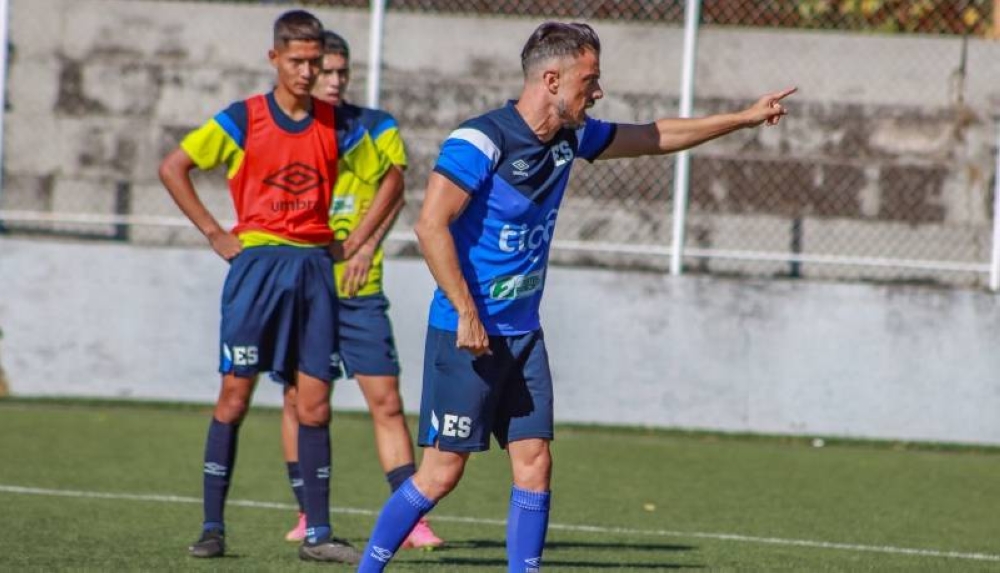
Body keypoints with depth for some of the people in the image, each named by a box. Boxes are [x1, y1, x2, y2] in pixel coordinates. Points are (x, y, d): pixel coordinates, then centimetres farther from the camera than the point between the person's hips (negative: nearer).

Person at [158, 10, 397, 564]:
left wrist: (356, 240, 10)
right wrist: (216, 234, -3)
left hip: (316, 265, 3)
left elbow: (386, 177, 19)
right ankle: (212, 527, 2)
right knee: (234, 395, -3)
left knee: (314, 403, 1)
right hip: (258, 263, -3)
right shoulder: (243, 120, -2)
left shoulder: (335, 124, 7)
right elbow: (172, 168, 0)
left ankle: (317, 533, 4)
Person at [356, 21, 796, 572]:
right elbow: (431, 225, -22)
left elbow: (655, 136, 22)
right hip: (469, 334, -8)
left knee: (534, 464, 1)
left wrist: (745, 117, 23)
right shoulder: (481, 140, -17)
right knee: (442, 472, -5)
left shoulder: (570, 138, 7)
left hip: (523, 335, 8)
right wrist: (466, 314, -23)